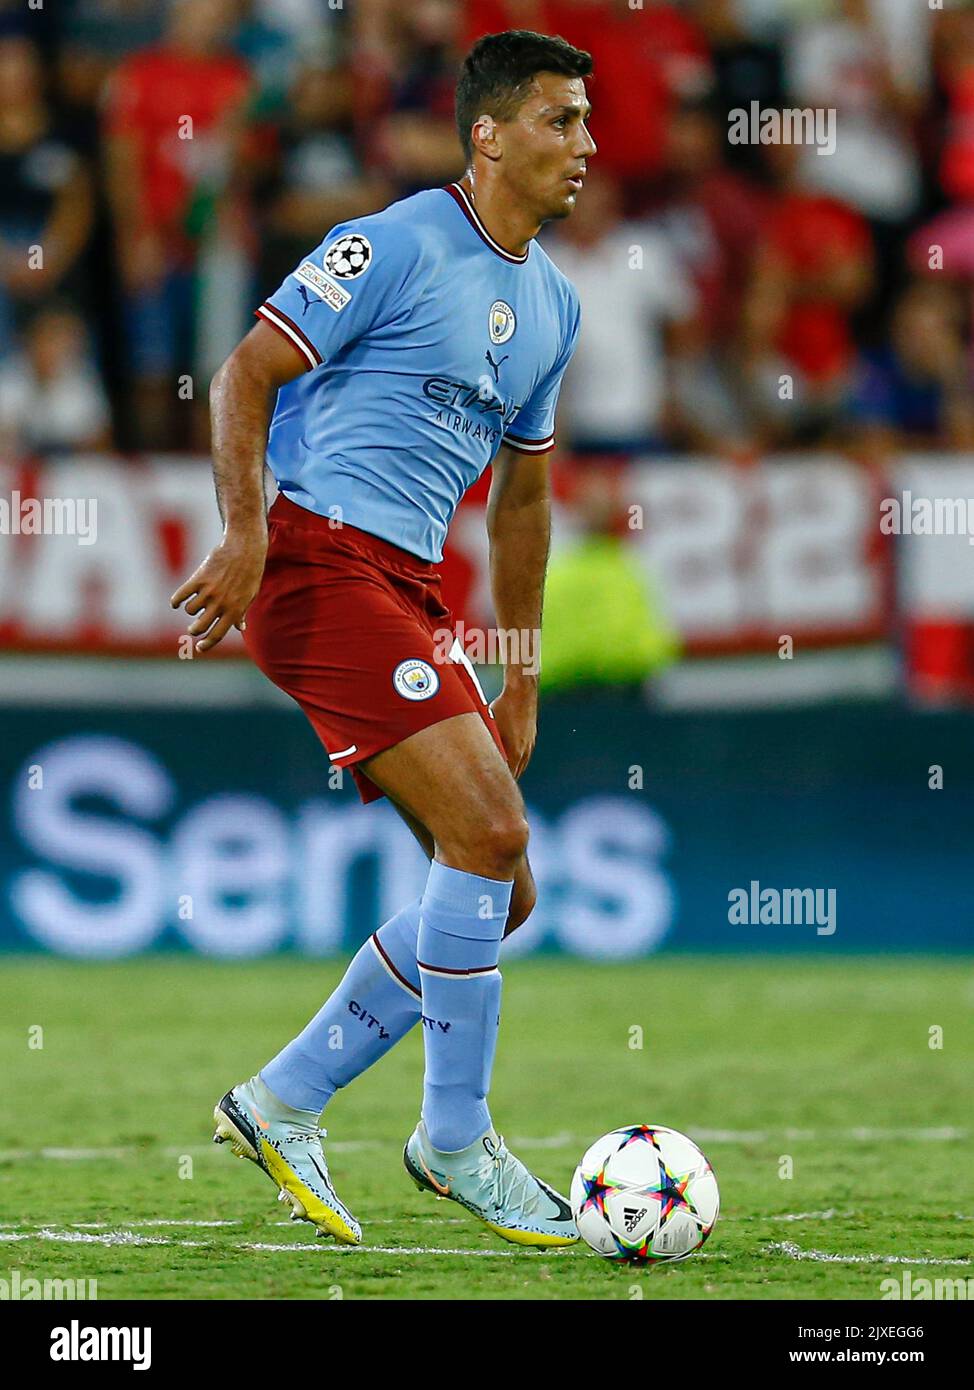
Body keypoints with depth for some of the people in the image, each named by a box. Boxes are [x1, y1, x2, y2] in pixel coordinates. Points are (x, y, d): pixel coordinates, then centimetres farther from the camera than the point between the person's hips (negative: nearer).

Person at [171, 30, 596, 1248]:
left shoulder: (553, 303, 18)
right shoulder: (399, 245, -7)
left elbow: (521, 497, 26)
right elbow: (246, 374, -10)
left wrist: (520, 684, 25)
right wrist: (245, 531, -22)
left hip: (408, 592, 9)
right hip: (323, 558, -9)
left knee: (499, 891, 5)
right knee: (486, 833, -18)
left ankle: (284, 1104, 12)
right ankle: (456, 1142, -6)